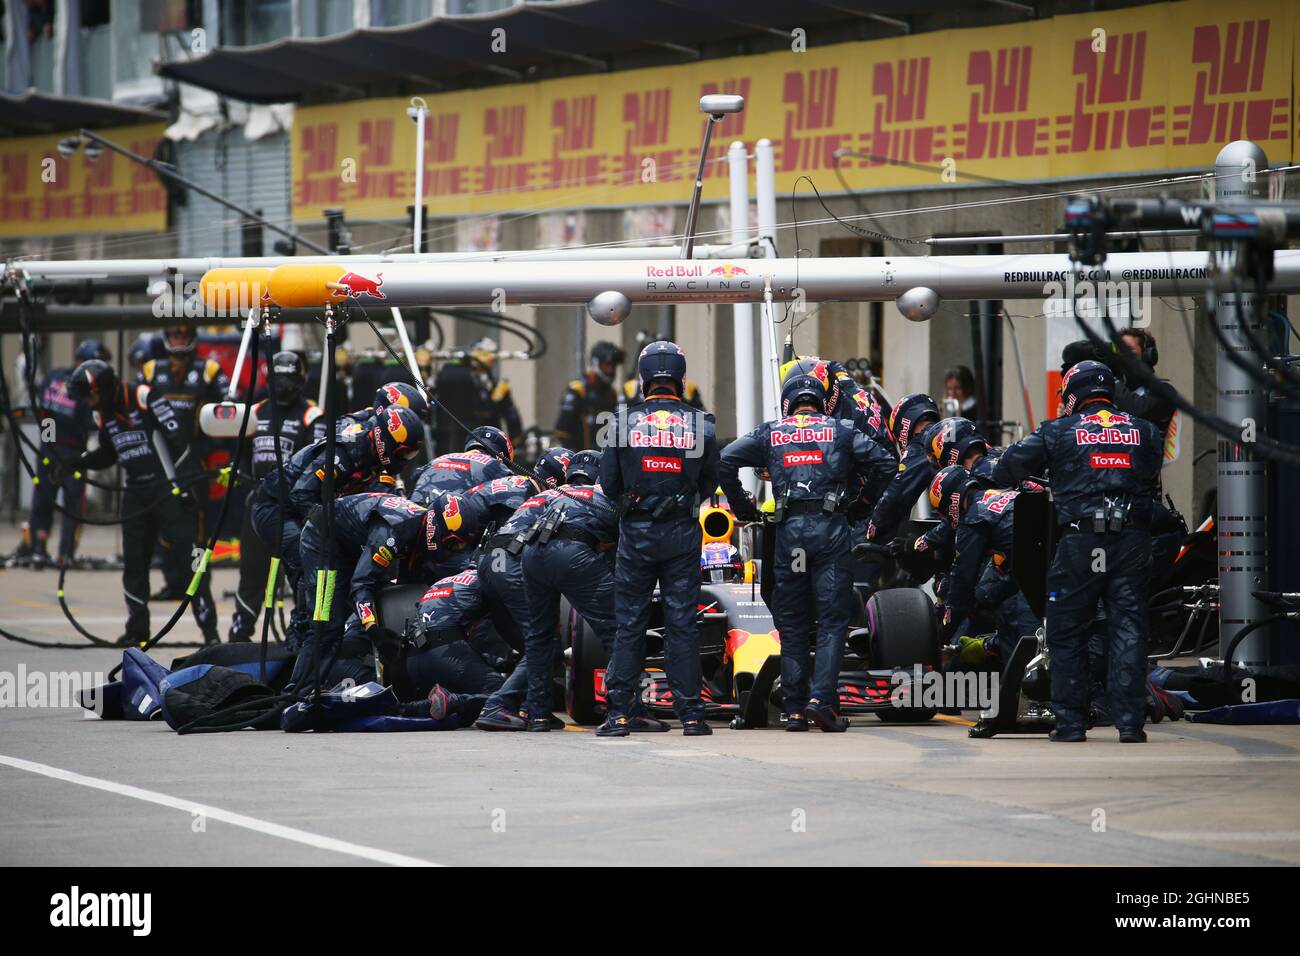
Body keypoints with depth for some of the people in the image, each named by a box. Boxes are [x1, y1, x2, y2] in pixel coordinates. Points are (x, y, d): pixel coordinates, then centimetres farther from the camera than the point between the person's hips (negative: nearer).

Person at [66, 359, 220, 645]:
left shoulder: (145, 398, -15)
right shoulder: (104, 415, 10)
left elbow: (178, 436, -19)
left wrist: (186, 481, -22)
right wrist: (79, 461, 8)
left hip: (169, 488, -8)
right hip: (136, 492, 8)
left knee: (187, 558, -8)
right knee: (134, 563, 7)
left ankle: (209, 629, -6)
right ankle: (137, 629, 17)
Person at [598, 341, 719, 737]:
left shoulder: (624, 423, -5)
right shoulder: (700, 425, -3)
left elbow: (608, 485, -1)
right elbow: (709, 484, 5)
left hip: (635, 534, 0)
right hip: (682, 534, 0)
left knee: (629, 624, 5)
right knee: (682, 624, 5)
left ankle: (618, 714, 2)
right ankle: (691, 714, 4)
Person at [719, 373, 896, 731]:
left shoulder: (770, 433, 14)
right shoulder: (840, 430, 13)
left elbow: (725, 461, 4)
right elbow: (884, 463, 4)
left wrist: (741, 506, 13)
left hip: (789, 529, 1)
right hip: (831, 527, -1)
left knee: (792, 624, 9)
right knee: (833, 620, 0)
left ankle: (794, 709, 8)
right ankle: (821, 697, -16)